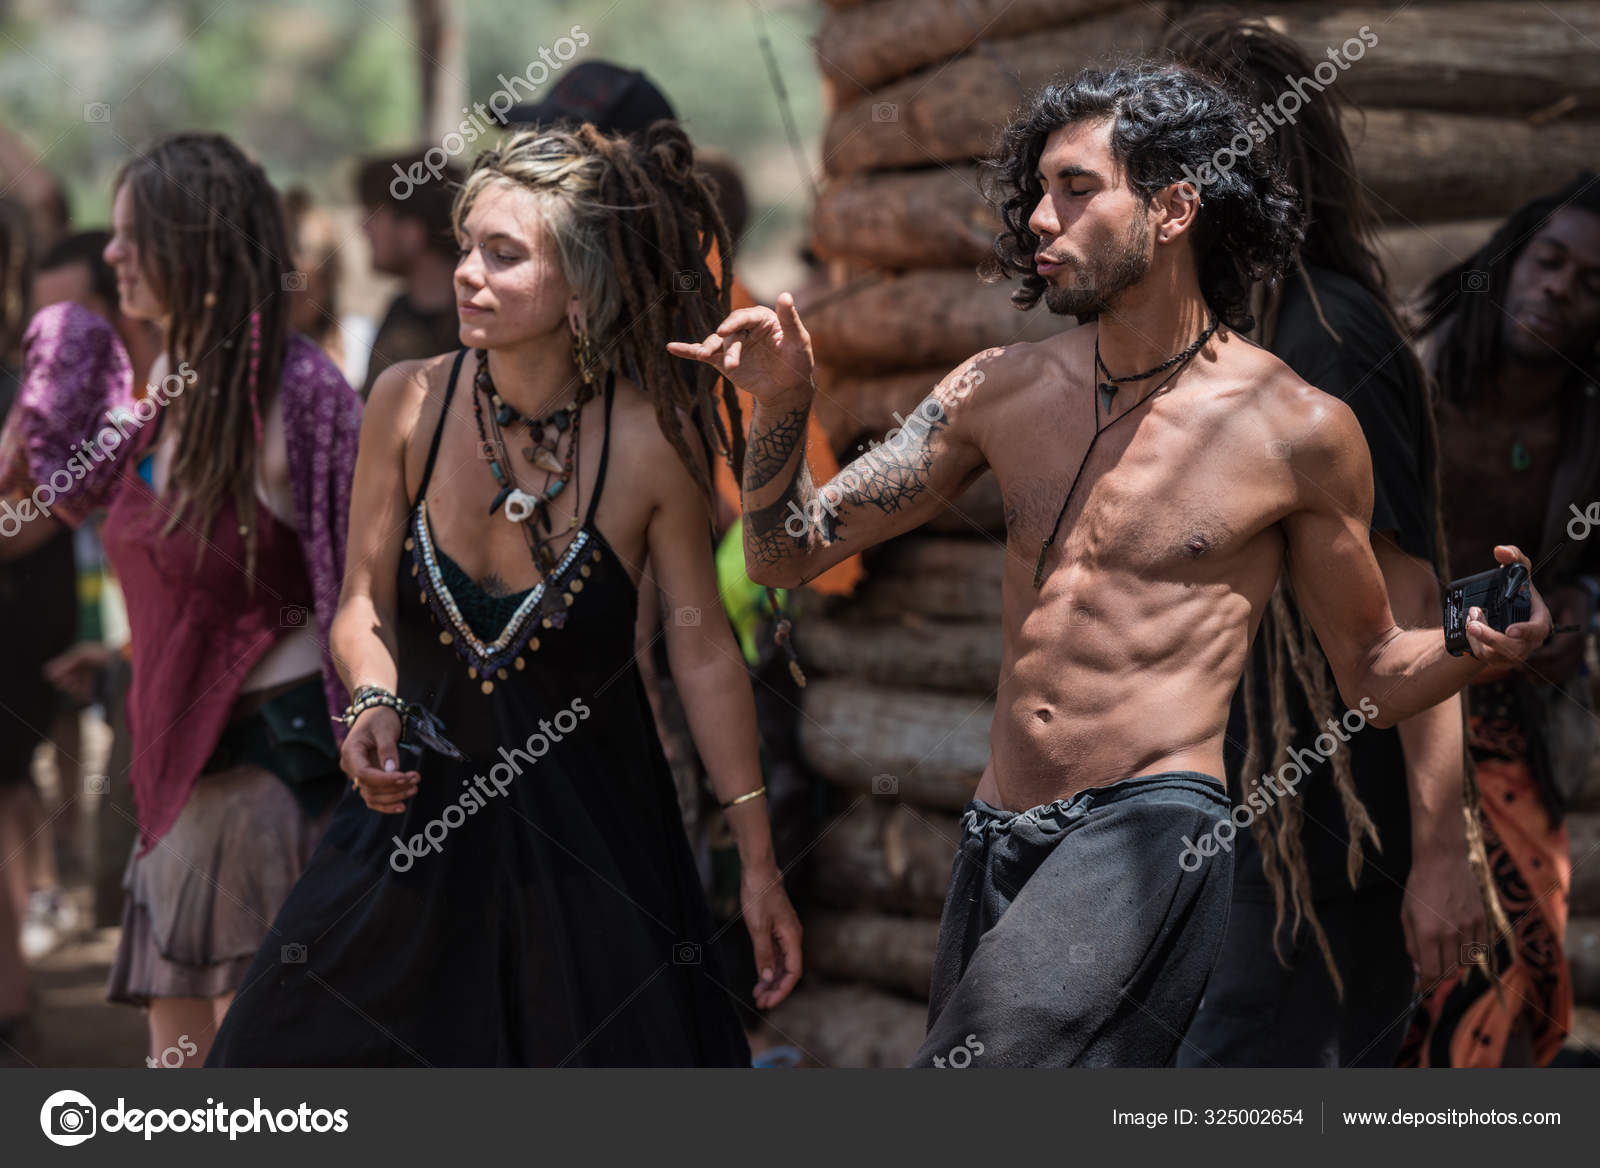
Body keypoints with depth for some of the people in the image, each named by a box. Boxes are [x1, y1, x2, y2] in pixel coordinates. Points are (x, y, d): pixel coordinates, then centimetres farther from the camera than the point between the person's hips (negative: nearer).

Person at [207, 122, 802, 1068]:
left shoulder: (651, 439, -15)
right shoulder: (410, 403, -9)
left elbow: (705, 654, -7)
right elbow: (365, 605, 3)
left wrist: (759, 863, -4)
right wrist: (372, 704, -18)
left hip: (588, 840, -2)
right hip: (418, 817, 3)